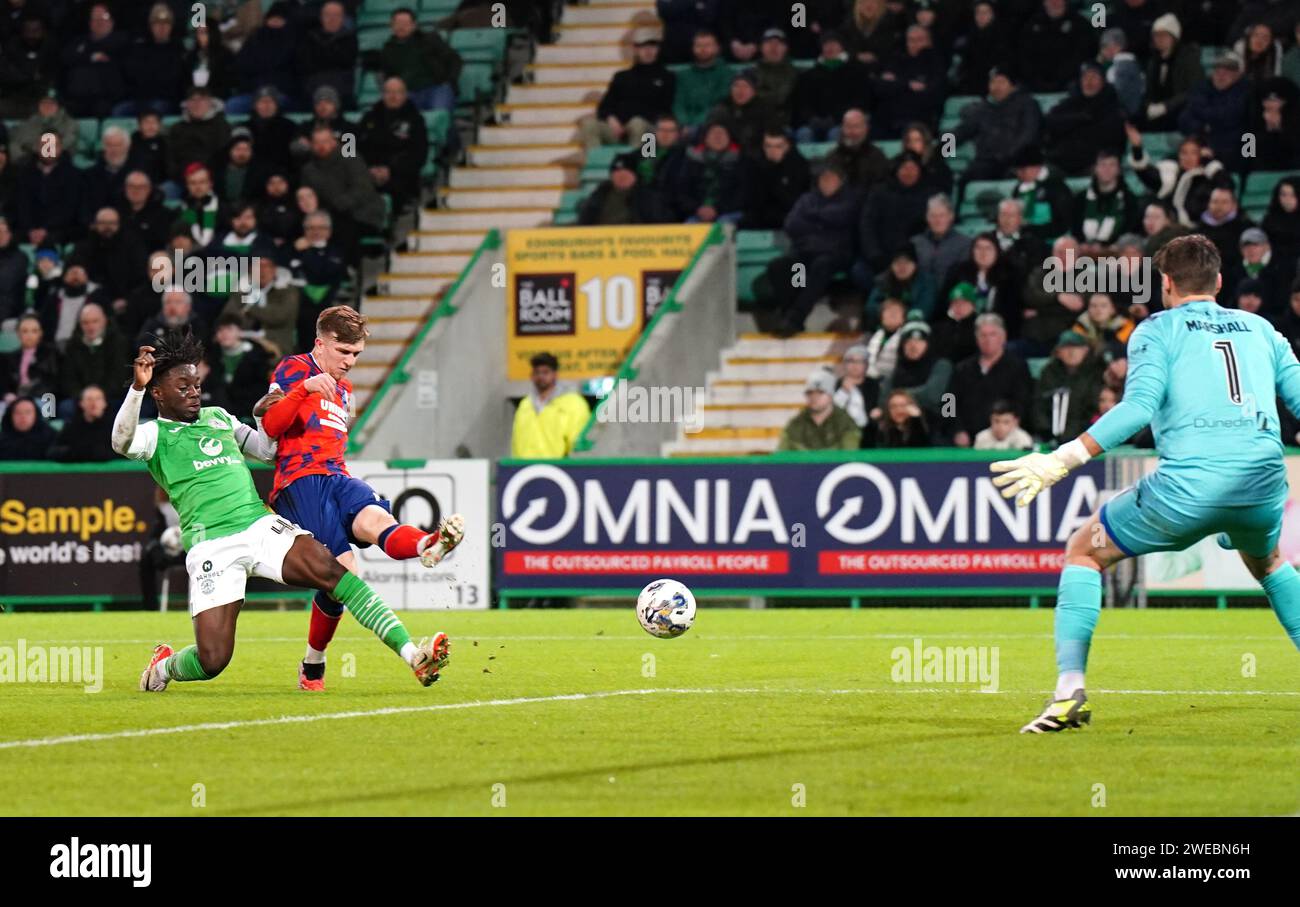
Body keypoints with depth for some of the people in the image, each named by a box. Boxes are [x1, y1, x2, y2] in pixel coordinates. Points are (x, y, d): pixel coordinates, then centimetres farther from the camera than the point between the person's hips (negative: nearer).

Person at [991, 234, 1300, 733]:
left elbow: (1139, 406, -8)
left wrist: (1063, 460, -8)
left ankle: (1070, 691, 2)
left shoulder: (1157, 330, 8)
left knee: (1083, 550, 16)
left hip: (1188, 483, -4)